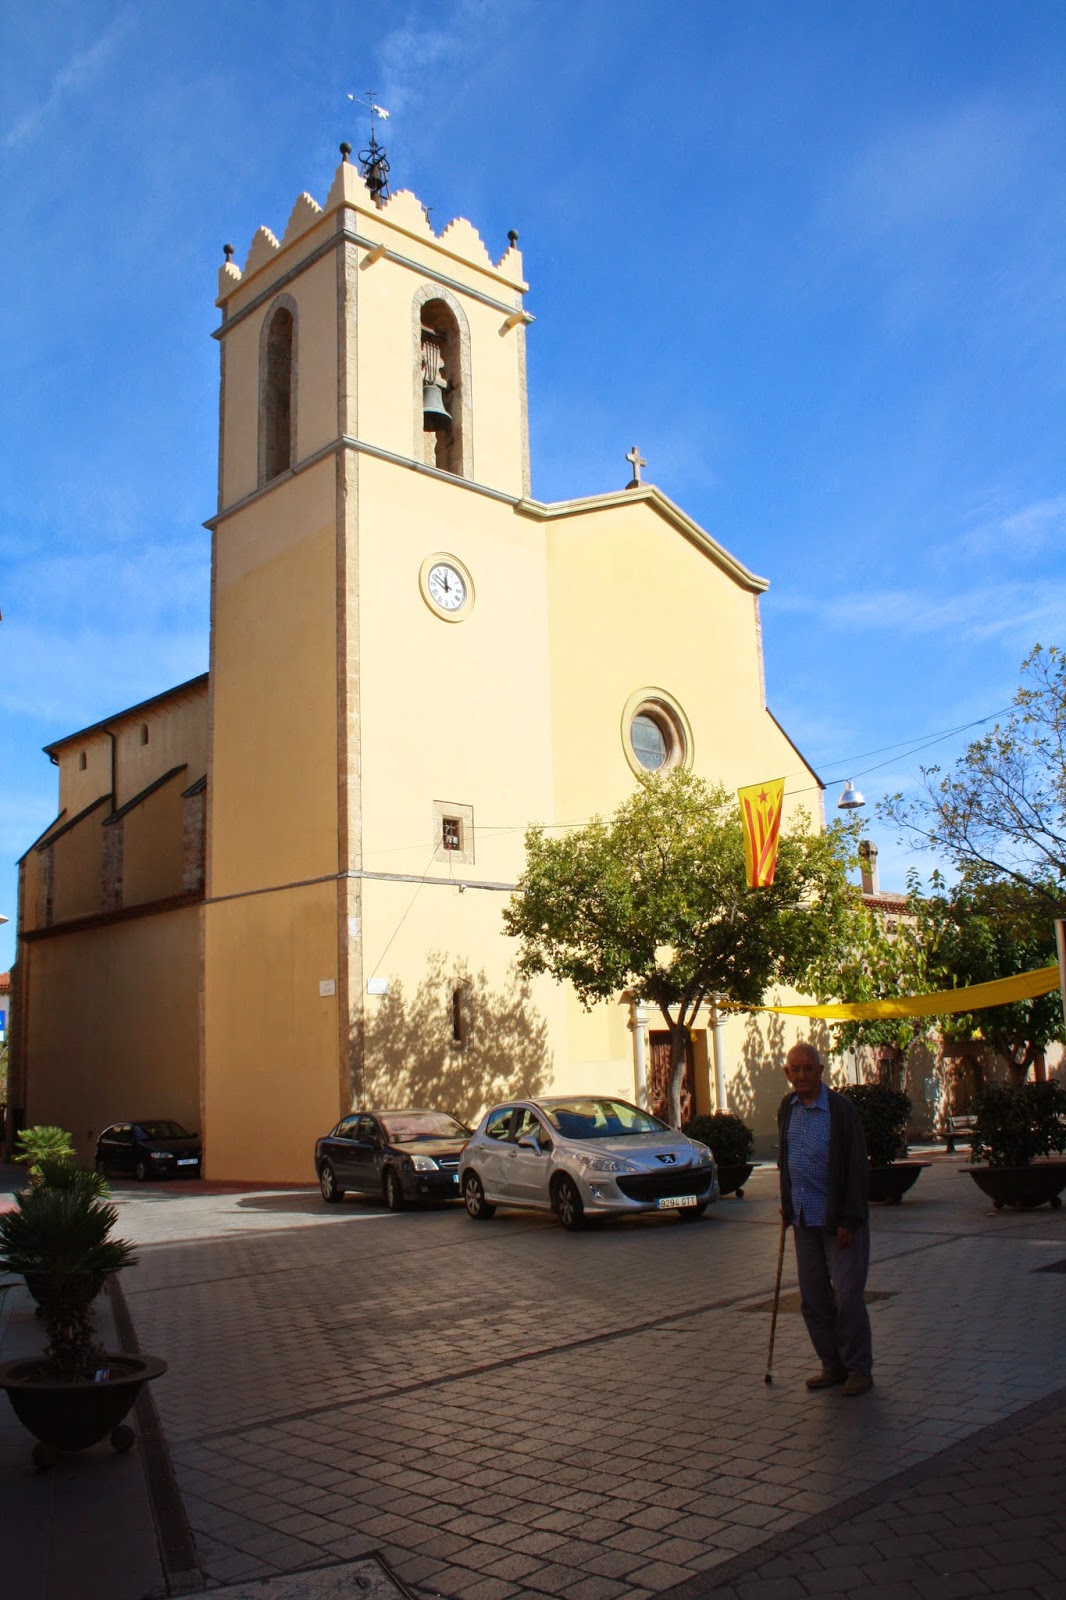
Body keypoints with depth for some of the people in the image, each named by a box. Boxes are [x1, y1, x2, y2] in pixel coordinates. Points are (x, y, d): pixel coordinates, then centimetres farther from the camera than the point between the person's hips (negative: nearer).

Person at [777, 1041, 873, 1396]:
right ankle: (832, 1364, 23)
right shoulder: (786, 1108, 6)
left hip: (838, 1220, -6)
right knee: (813, 1297, 10)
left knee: (847, 1294, -2)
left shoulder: (841, 1109, -13)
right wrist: (786, 1203, 16)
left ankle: (858, 1369, 12)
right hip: (804, 1220, 6)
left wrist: (850, 1220, -14)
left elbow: (857, 1167, -12)